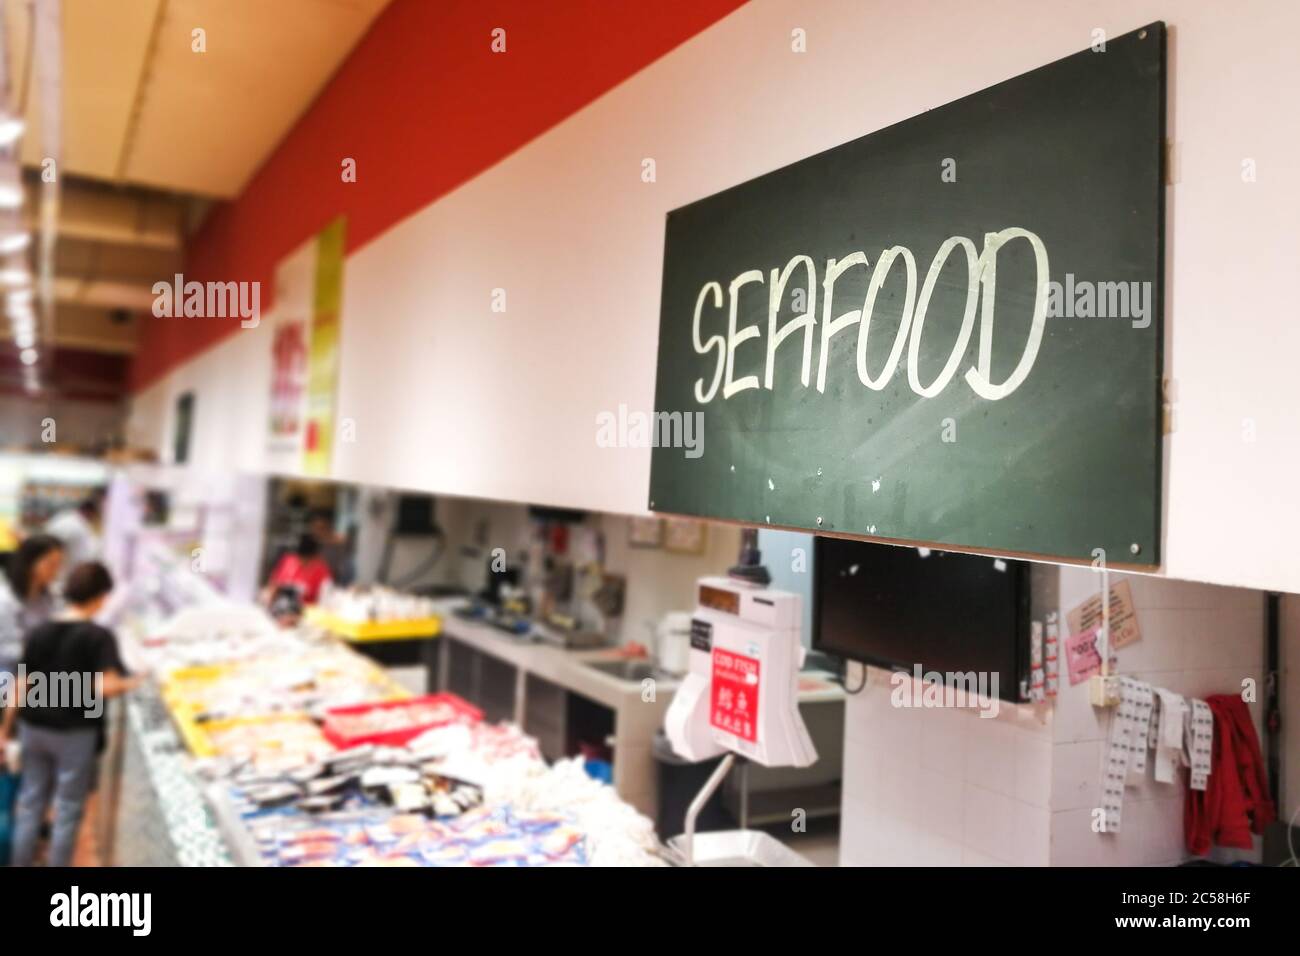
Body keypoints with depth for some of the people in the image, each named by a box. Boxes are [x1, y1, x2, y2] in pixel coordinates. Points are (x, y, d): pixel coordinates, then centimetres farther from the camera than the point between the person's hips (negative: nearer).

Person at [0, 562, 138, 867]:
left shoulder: (39, 632, 1)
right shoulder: (99, 636, -14)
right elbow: (106, 686, -25)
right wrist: (129, 683, -6)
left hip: (34, 729, 5)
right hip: (75, 733, -5)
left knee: (30, 803, 17)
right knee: (68, 810, 8)